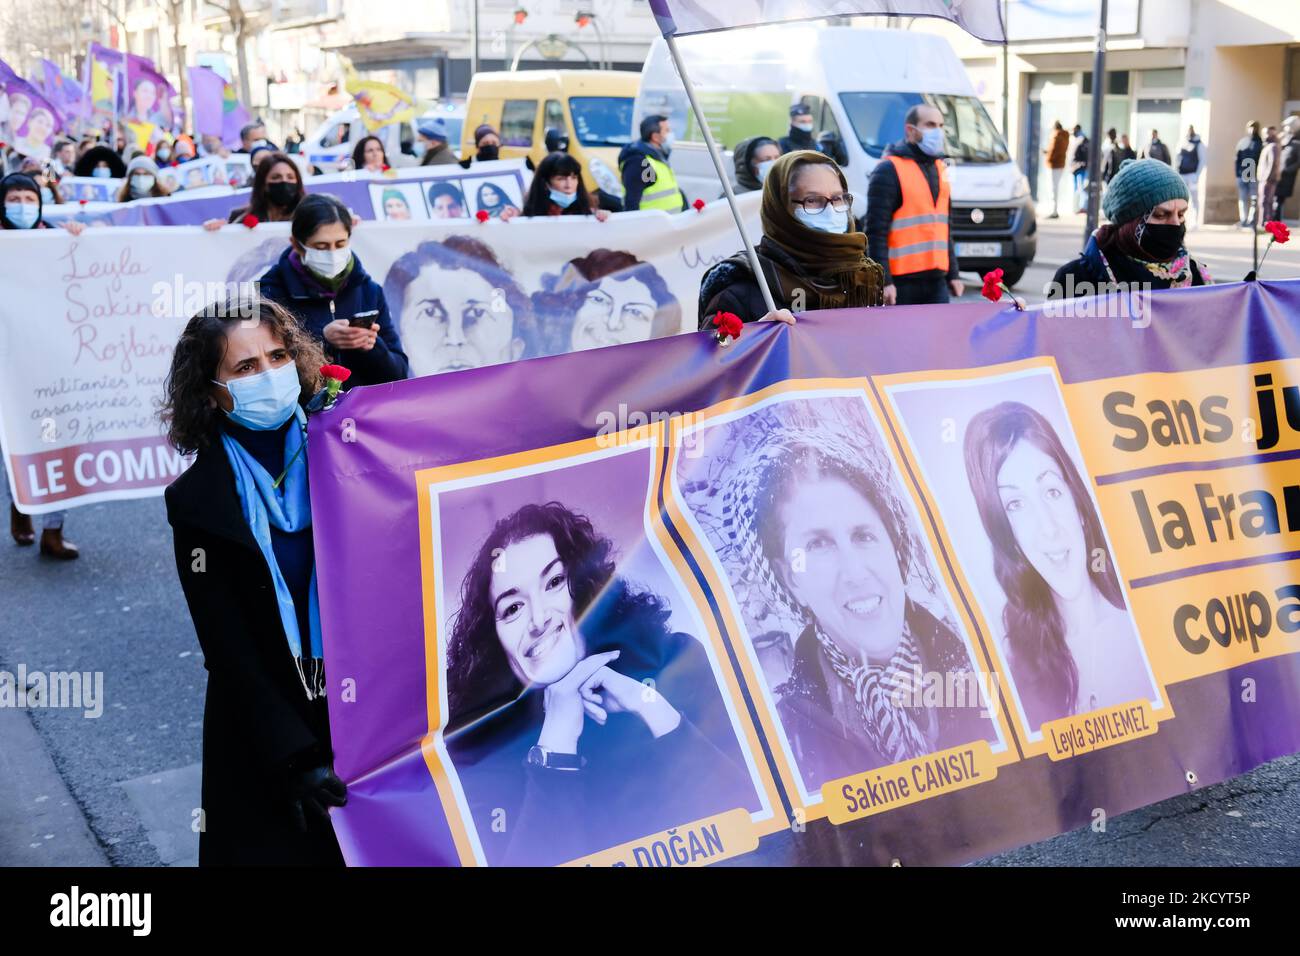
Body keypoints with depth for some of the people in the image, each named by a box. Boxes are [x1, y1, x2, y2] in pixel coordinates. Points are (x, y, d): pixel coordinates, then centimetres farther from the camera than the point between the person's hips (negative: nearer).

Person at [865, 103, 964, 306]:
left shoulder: (939, 168, 18)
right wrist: (883, 281, -19)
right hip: (901, 282, -7)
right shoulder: (889, 171, -7)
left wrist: (952, 274, 20)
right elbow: (876, 232, -13)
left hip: (936, 281, 8)